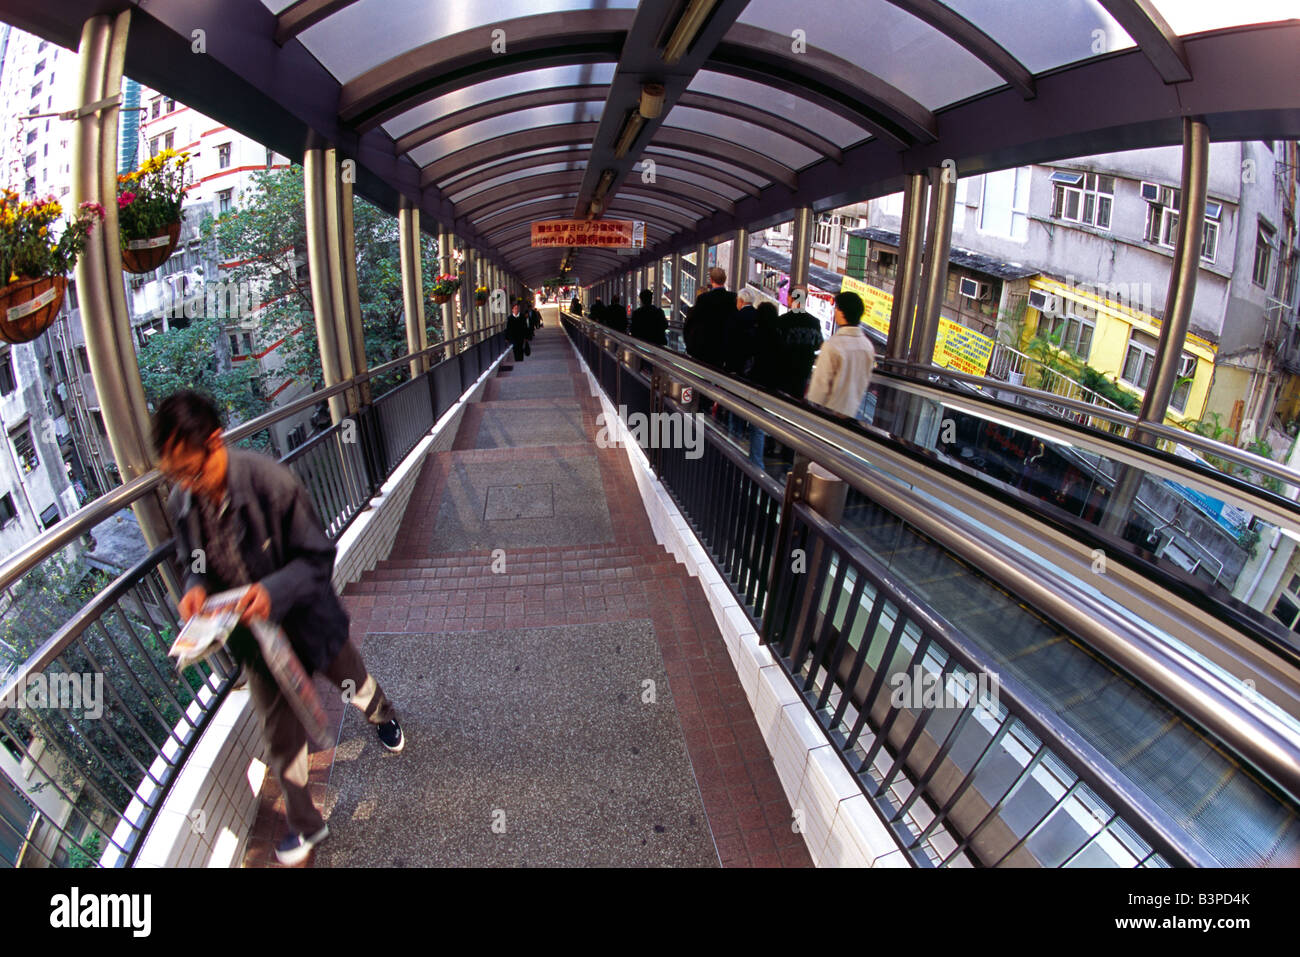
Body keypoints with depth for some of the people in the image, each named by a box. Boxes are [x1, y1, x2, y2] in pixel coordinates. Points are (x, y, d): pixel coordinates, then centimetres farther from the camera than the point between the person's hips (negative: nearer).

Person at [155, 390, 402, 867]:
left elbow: (318, 557, -20)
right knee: (280, 734, 15)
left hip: (309, 620, -3)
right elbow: (194, 563, 5)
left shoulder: (272, 481, -28)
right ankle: (305, 824, 39)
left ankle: (384, 718, 61)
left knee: (358, 689, 23)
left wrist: (273, 591, -37)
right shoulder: (182, 502, -12)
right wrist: (196, 589, -18)